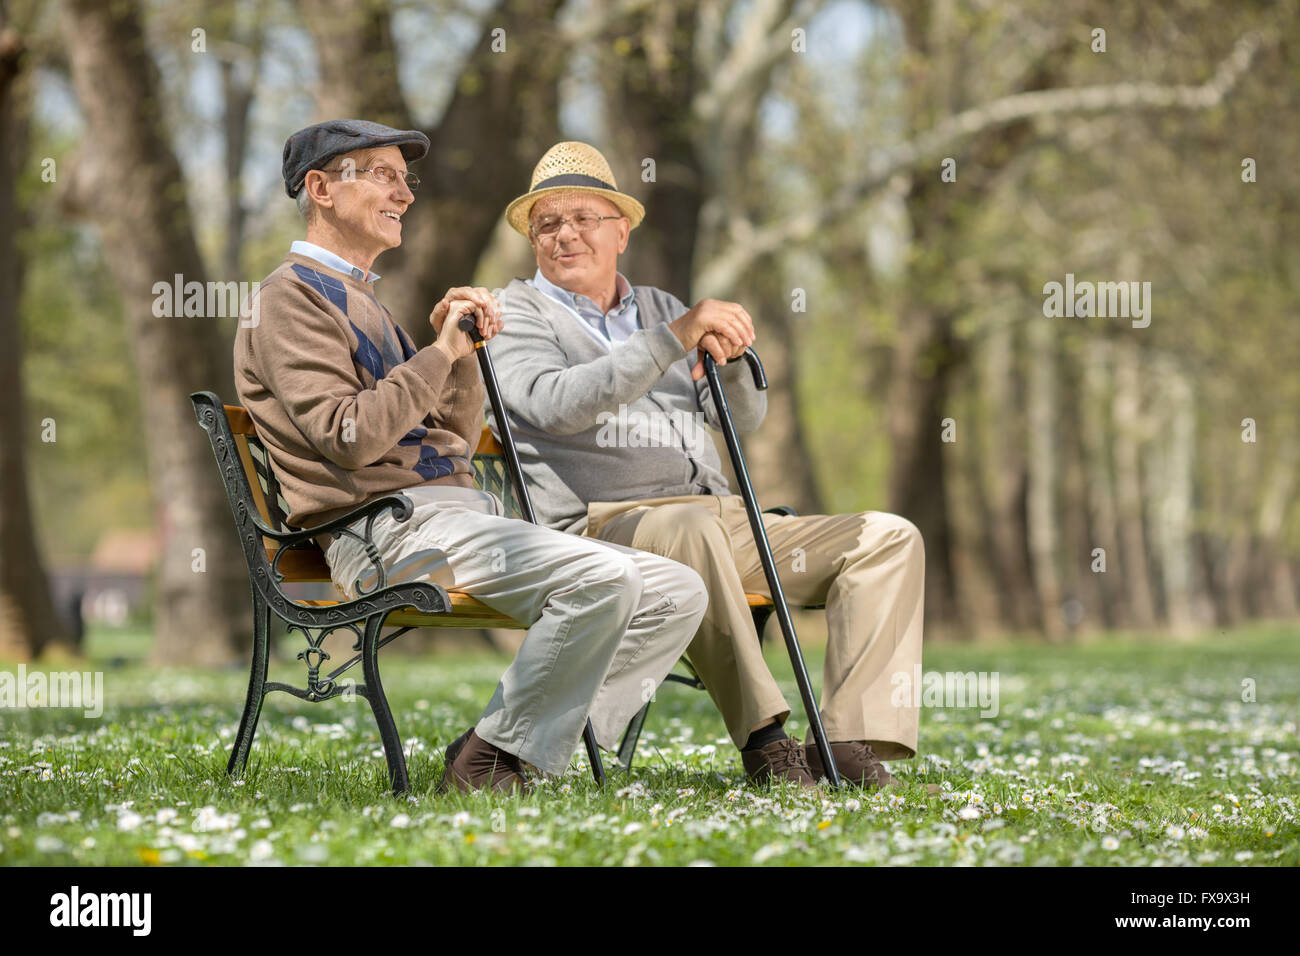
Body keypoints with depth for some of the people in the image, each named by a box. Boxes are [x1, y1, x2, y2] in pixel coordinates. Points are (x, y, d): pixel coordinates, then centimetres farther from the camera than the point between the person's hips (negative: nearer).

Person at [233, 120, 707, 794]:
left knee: (678, 592, -3)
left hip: (461, 514, 9)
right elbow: (347, 439, -16)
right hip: (390, 528, -9)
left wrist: (463, 356, 6)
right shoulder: (292, 297, -1)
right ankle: (485, 762, -18)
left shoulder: (362, 301, 29)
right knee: (603, 578, -29)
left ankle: (539, 742, -5)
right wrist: (441, 353, -11)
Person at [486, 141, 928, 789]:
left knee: (888, 537, -9)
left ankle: (851, 741, -23)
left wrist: (728, 357, -8)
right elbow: (555, 405, -15)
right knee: (691, 528, -42)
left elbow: (744, 417, 16)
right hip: (599, 525, -7)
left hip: (720, 519, 7)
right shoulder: (516, 312, 8)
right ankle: (760, 737, -38)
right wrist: (673, 338, -21)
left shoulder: (658, 307, 26)